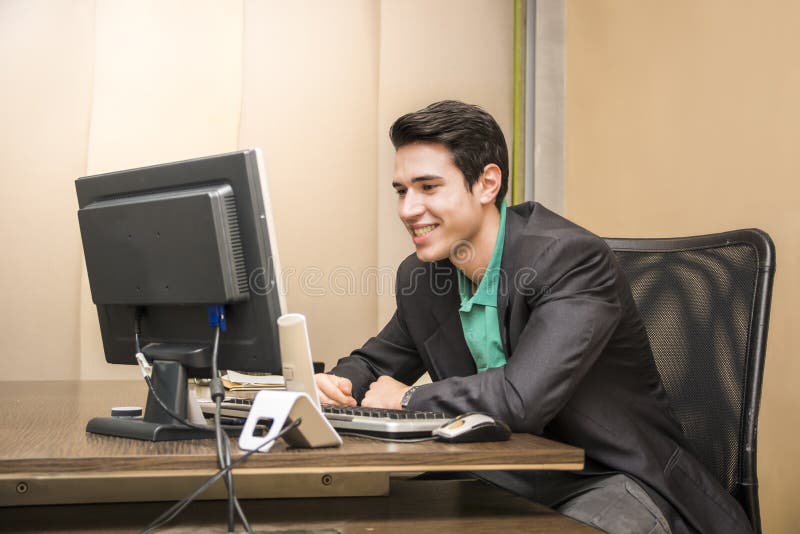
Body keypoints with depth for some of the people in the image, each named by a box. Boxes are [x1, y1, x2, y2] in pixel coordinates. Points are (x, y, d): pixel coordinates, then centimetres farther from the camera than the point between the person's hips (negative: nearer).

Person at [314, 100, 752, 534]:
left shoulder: (573, 257, -22)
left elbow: (523, 398, -33)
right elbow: (377, 361, 18)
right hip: (516, 481, 6)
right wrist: (339, 384, -7)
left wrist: (410, 398, -16)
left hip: (613, 480, -6)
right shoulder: (420, 277, 1)